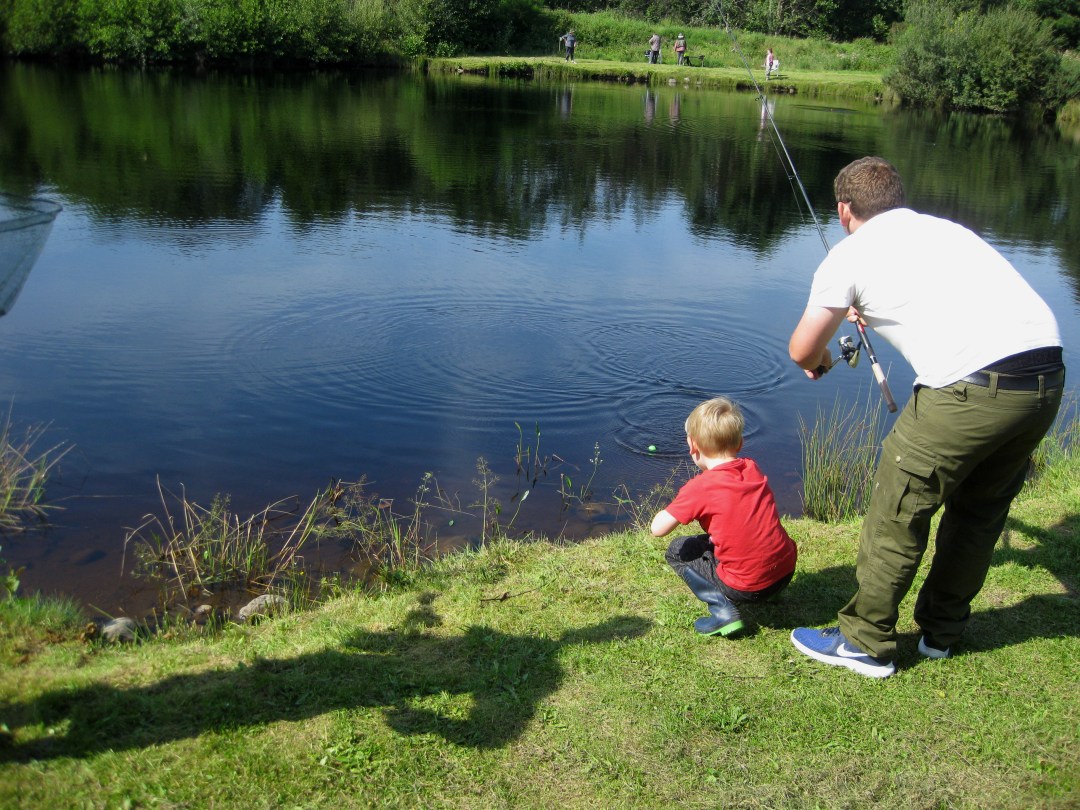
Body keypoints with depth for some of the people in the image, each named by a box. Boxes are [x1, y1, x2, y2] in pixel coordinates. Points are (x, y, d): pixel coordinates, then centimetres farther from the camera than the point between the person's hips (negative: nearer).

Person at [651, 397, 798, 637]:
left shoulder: (699, 488, -14)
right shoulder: (752, 468, 4)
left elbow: (658, 529, -10)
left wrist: (676, 509, 9)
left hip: (745, 588, -7)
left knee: (677, 551, 12)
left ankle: (723, 610, -2)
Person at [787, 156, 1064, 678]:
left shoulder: (851, 255, 6)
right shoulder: (945, 228, 24)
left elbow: (802, 350, 13)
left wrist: (819, 362, 35)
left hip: (973, 388, -7)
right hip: (1047, 374, 7)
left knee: (898, 514, 10)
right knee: (981, 509, 23)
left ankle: (865, 643, 23)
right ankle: (943, 631, 40)